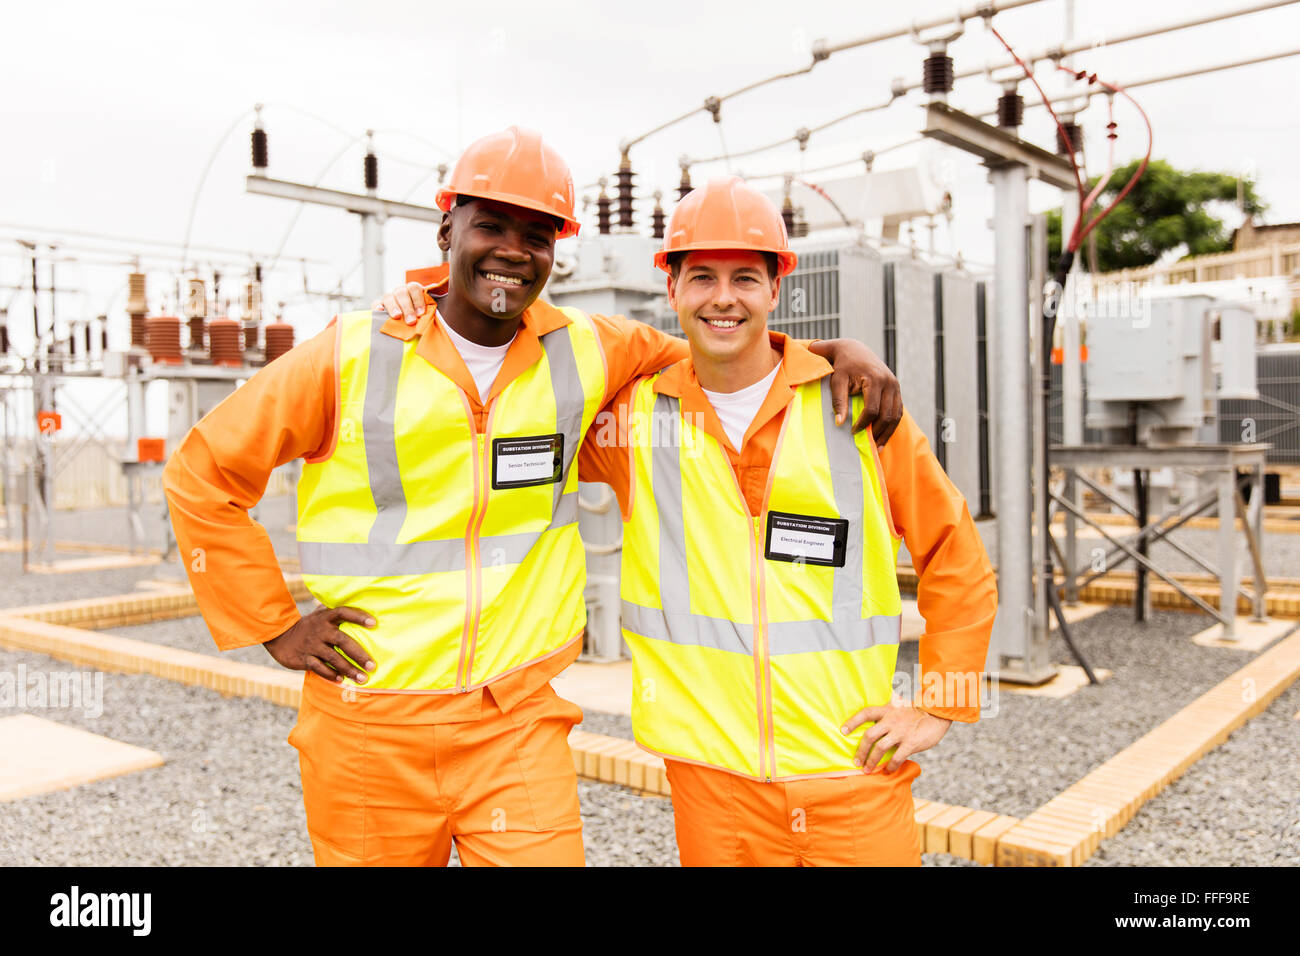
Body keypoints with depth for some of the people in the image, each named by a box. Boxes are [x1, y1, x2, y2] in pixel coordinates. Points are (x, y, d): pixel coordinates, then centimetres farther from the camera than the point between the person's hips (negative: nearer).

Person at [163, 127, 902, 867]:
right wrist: (274, 626, -1)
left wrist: (835, 350, -1)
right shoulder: (353, 356, -4)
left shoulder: (585, 350, 1)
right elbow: (202, 475, 3)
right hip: (368, 727, 0)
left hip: (521, 719, 1)